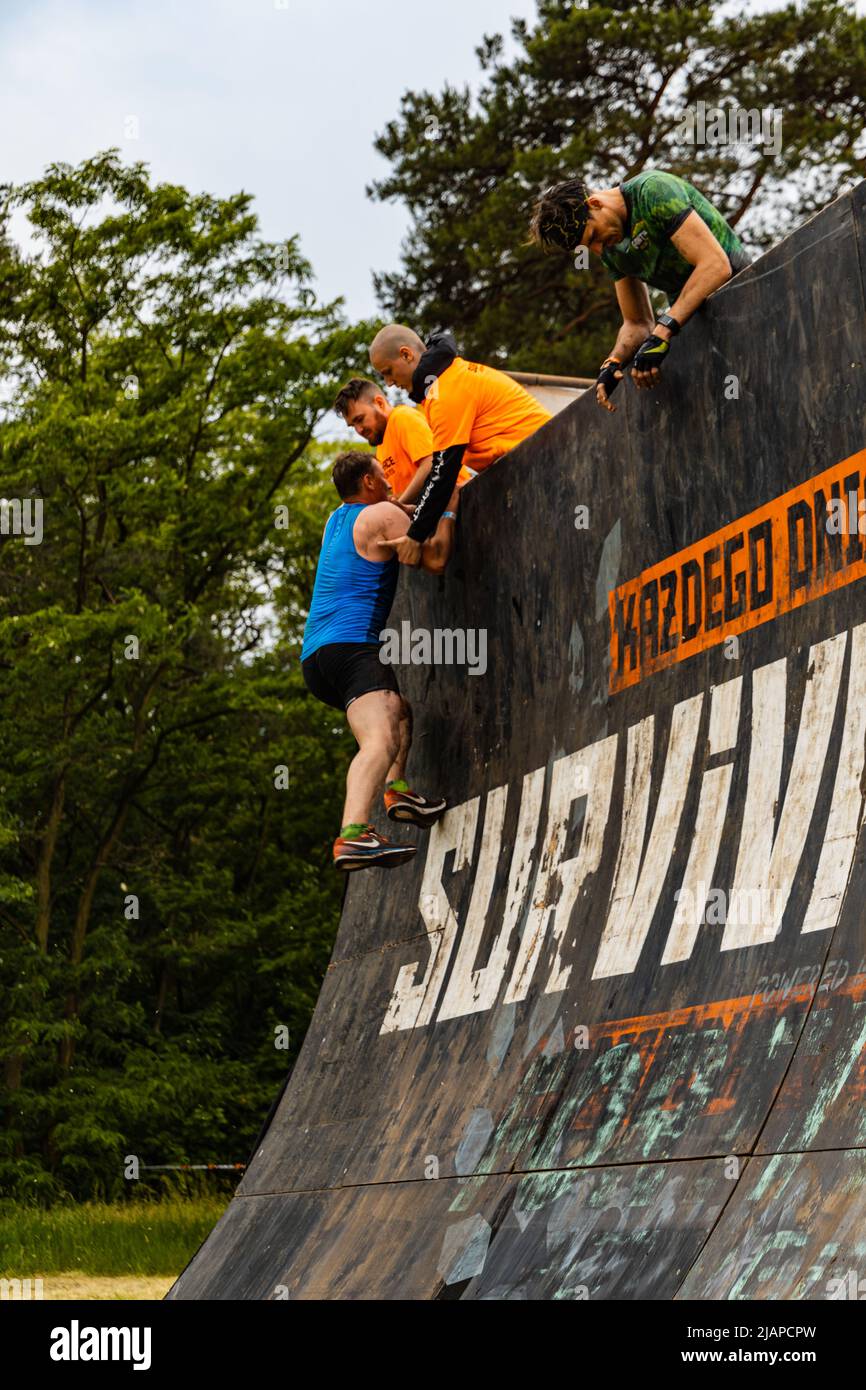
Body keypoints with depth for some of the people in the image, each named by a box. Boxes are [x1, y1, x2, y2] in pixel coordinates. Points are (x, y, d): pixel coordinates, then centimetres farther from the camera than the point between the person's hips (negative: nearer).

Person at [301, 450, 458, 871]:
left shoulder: (337, 520, 26)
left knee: (400, 709, 31)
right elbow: (434, 560, -3)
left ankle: (397, 789, 9)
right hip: (351, 646, -9)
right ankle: (353, 835, -47)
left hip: (314, 657, 9)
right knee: (380, 739, -27)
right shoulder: (382, 515, 0)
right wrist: (448, 510, 9)